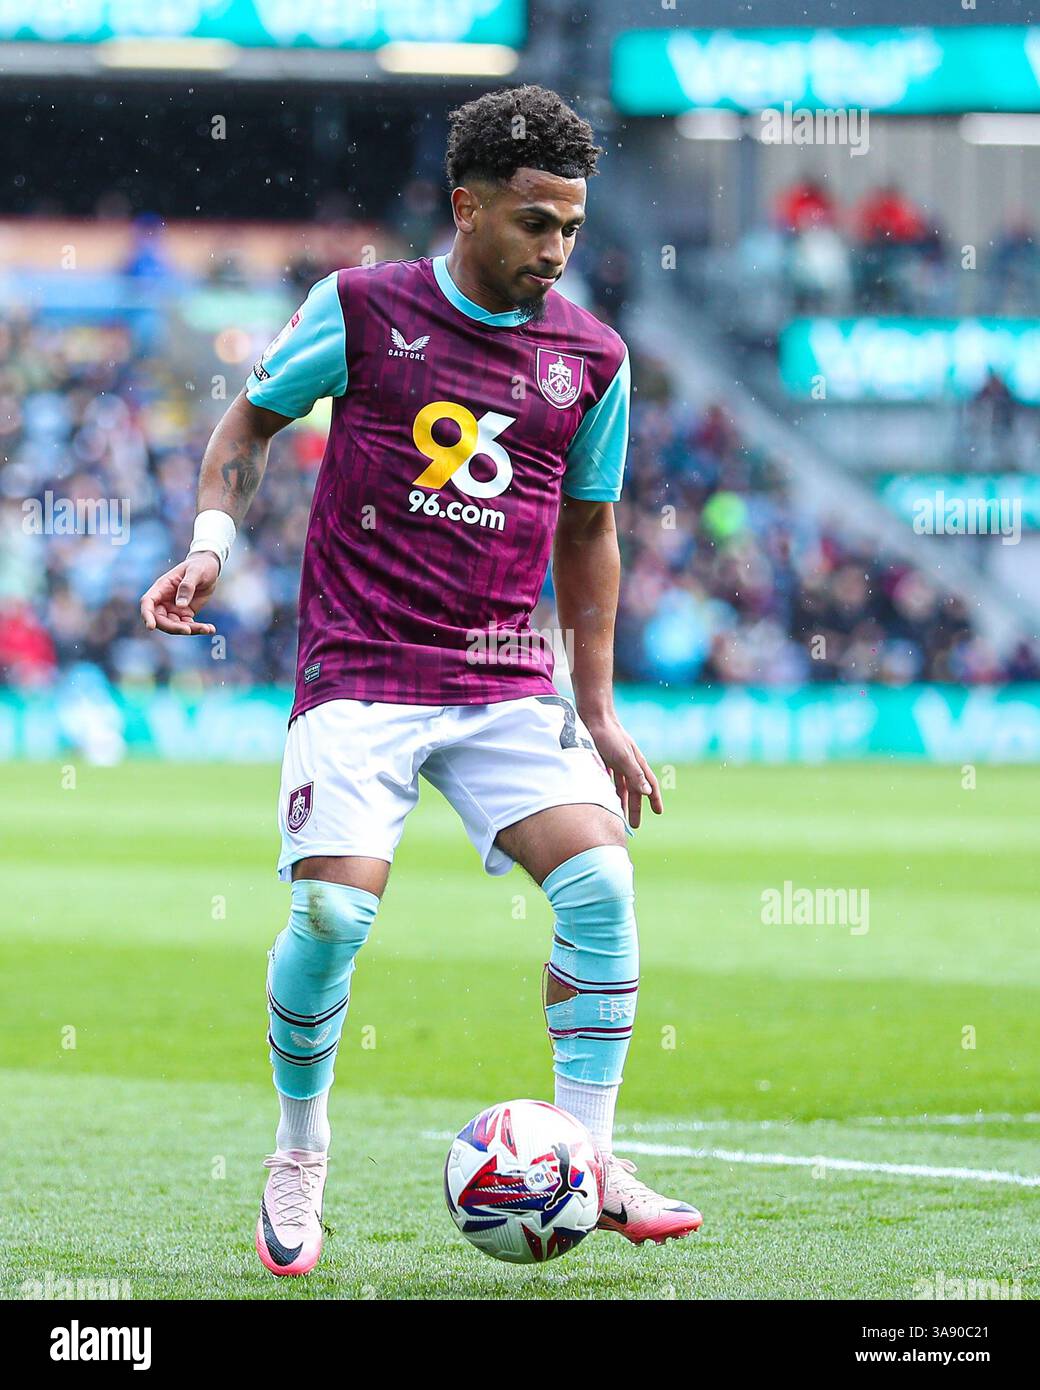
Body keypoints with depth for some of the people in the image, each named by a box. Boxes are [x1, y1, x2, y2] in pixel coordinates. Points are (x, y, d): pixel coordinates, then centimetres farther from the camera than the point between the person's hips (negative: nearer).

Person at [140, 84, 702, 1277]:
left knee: (600, 877, -16)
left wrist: (598, 715, 16)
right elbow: (250, 422, 13)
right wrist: (211, 538, -5)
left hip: (505, 679, 3)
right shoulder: (361, 309, -2)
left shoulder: (591, 358, 7)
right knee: (333, 910, -18)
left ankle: (587, 1162, -4)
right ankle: (298, 1163, 6)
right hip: (359, 673, -3)